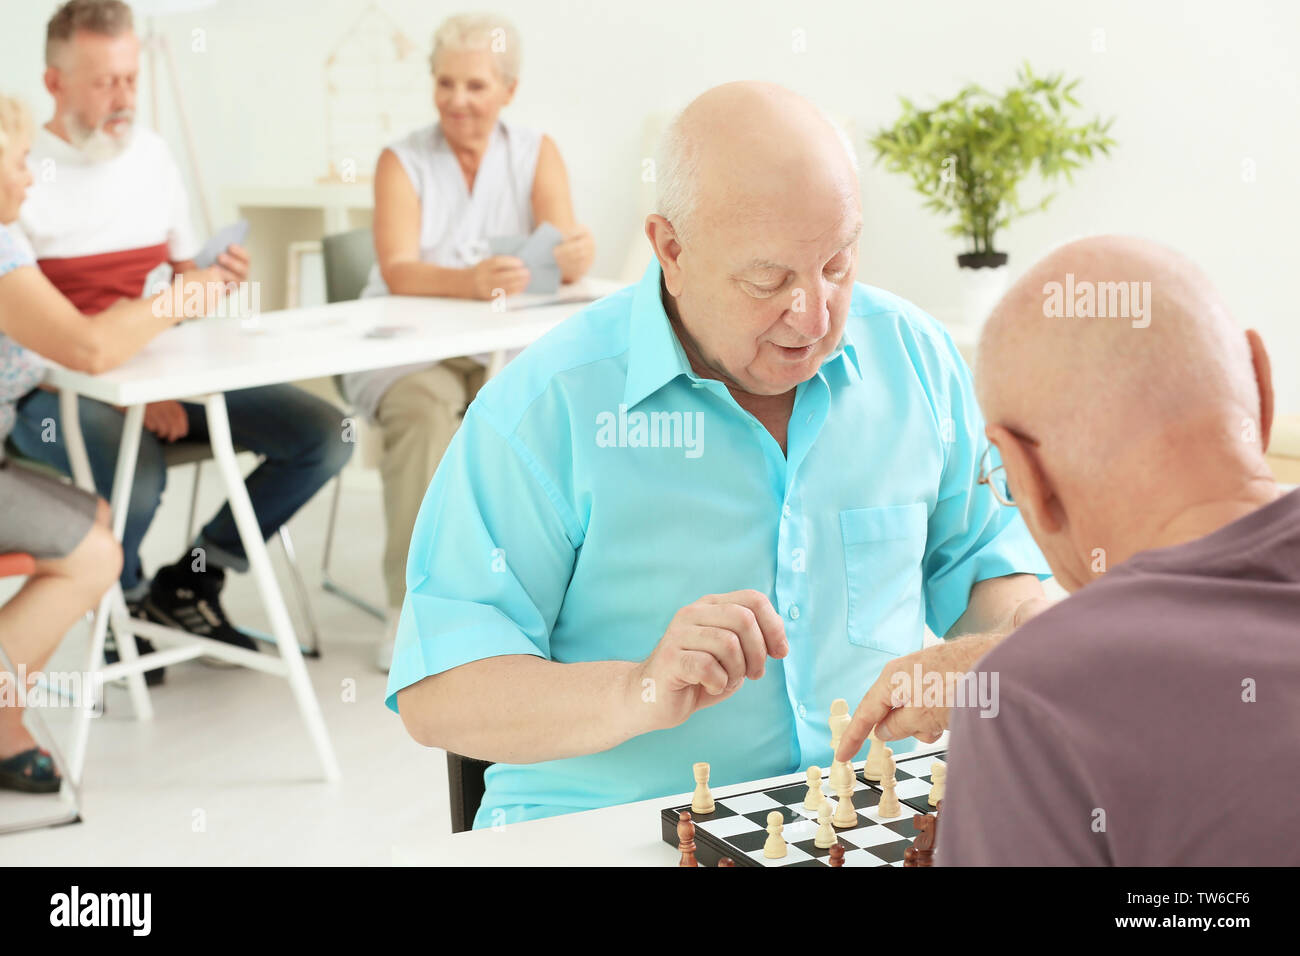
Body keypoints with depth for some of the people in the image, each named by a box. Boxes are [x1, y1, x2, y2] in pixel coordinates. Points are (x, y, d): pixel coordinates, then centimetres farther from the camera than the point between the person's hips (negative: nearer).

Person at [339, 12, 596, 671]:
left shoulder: (536, 155, 4)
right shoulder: (402, 161, -1)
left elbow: (563, 262, -9)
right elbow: (398, 273, -17)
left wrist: (575, 255, -35)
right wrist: (469, 282, -38)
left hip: (503, 350, 2)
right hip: (402, 349, -2)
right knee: (425, 405, -34)